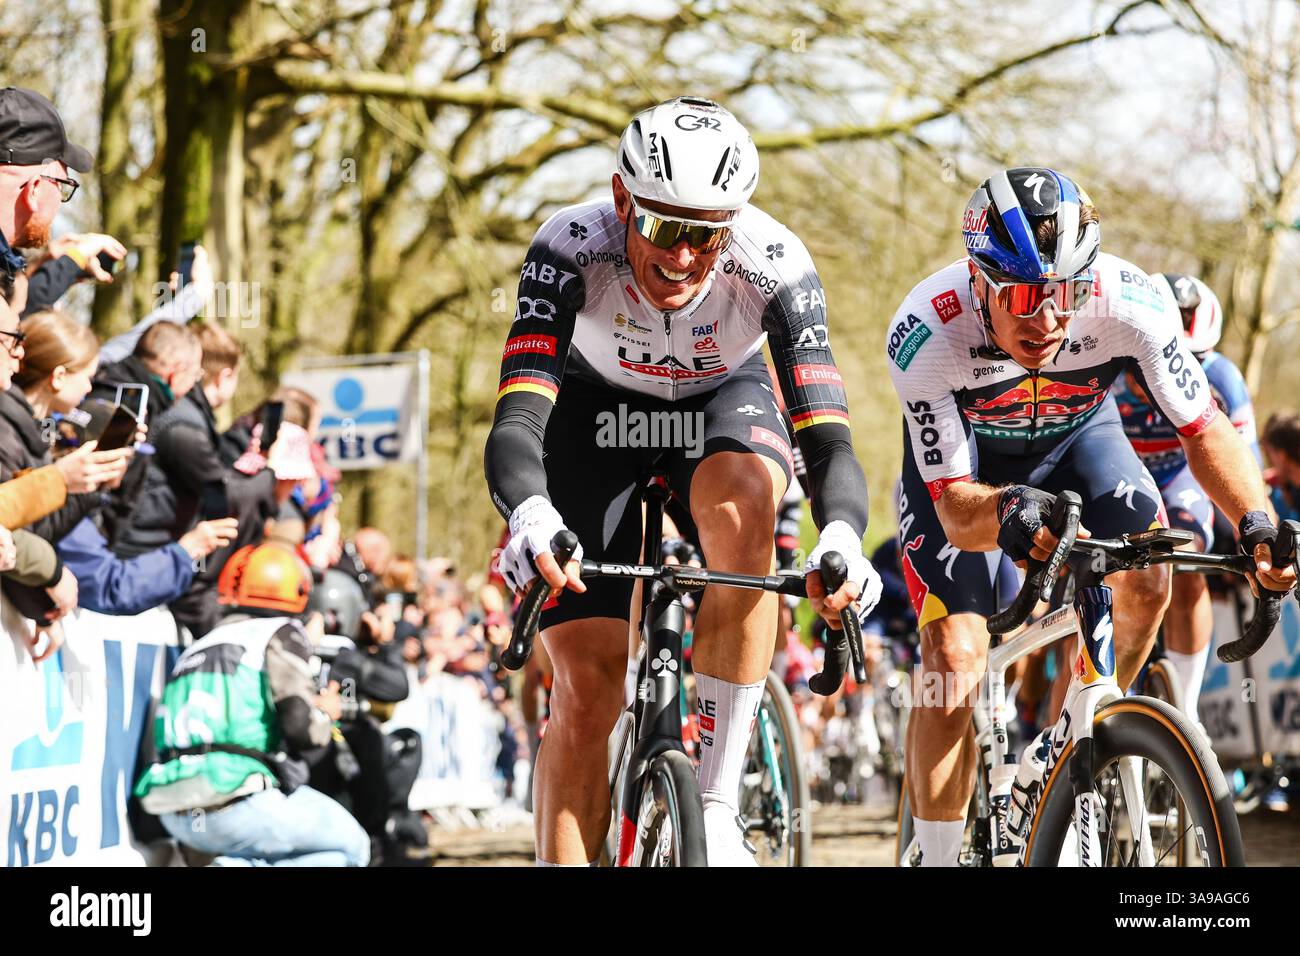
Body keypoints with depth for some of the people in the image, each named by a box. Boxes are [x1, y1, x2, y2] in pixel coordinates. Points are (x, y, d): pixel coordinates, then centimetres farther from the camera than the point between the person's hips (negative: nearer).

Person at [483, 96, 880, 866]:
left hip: (723, 400, 0)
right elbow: (516, 424, -43)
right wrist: (531, 514, -66)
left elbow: (829, 442, -39)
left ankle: (716, 808, -31)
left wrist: (841, 537, -61)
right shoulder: (573, 248, -35)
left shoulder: (773, 263, -33)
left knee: (745, 500, -37)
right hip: (598, 409, 0)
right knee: (589, 686, -12)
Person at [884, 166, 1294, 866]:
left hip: (1074, 435, 3)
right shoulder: (927, 336, -38)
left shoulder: (1130, 304, -35)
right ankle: (939, 859, -5)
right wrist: (1007, 513, -58)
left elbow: (1205, 430, -24)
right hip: (961, 456, -2)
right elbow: (954, 508, -35)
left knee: (1144, 578, -20)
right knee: (955, 652, -18)